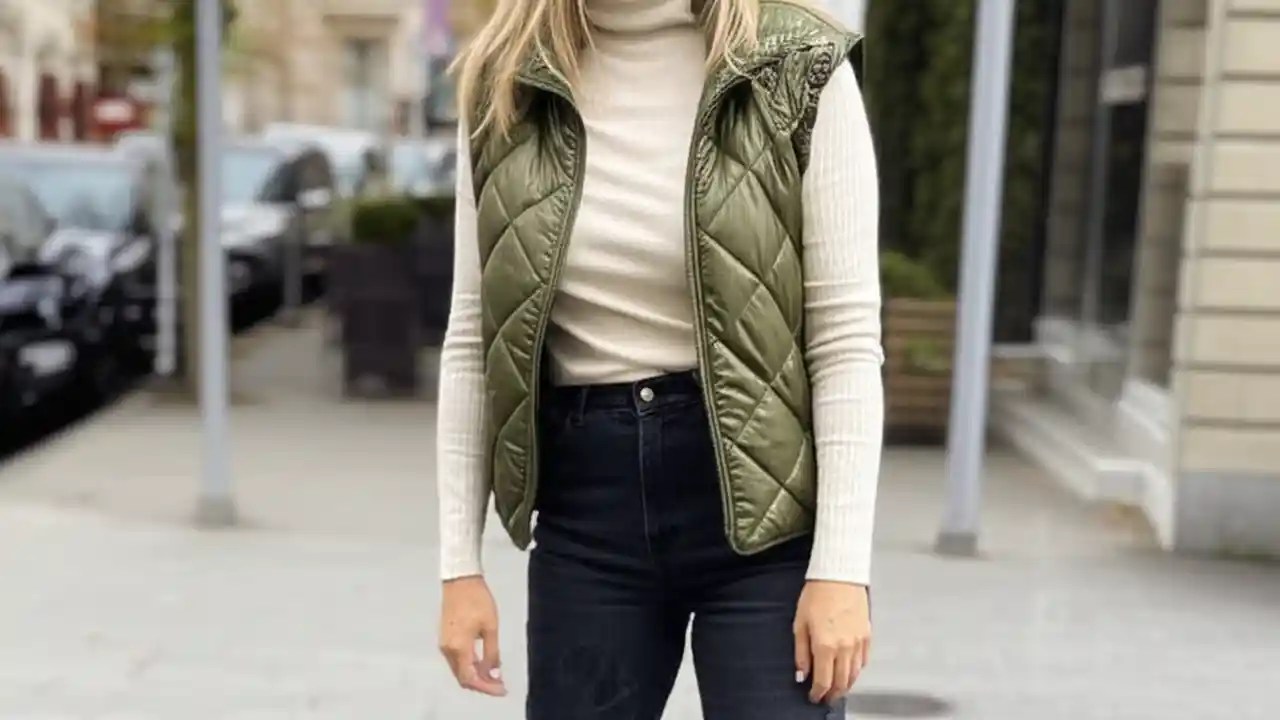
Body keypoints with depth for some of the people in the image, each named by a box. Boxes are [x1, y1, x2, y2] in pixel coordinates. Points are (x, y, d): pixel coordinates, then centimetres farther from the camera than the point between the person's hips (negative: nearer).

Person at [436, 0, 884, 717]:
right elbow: (474, 338, 5)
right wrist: (461, 562, 4)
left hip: (758, 496, -3)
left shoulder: (800, 69, -6)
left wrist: (842, 566, -11)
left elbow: (847, 337, -6)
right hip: (585, 505, 3)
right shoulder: (506, 88, 3)